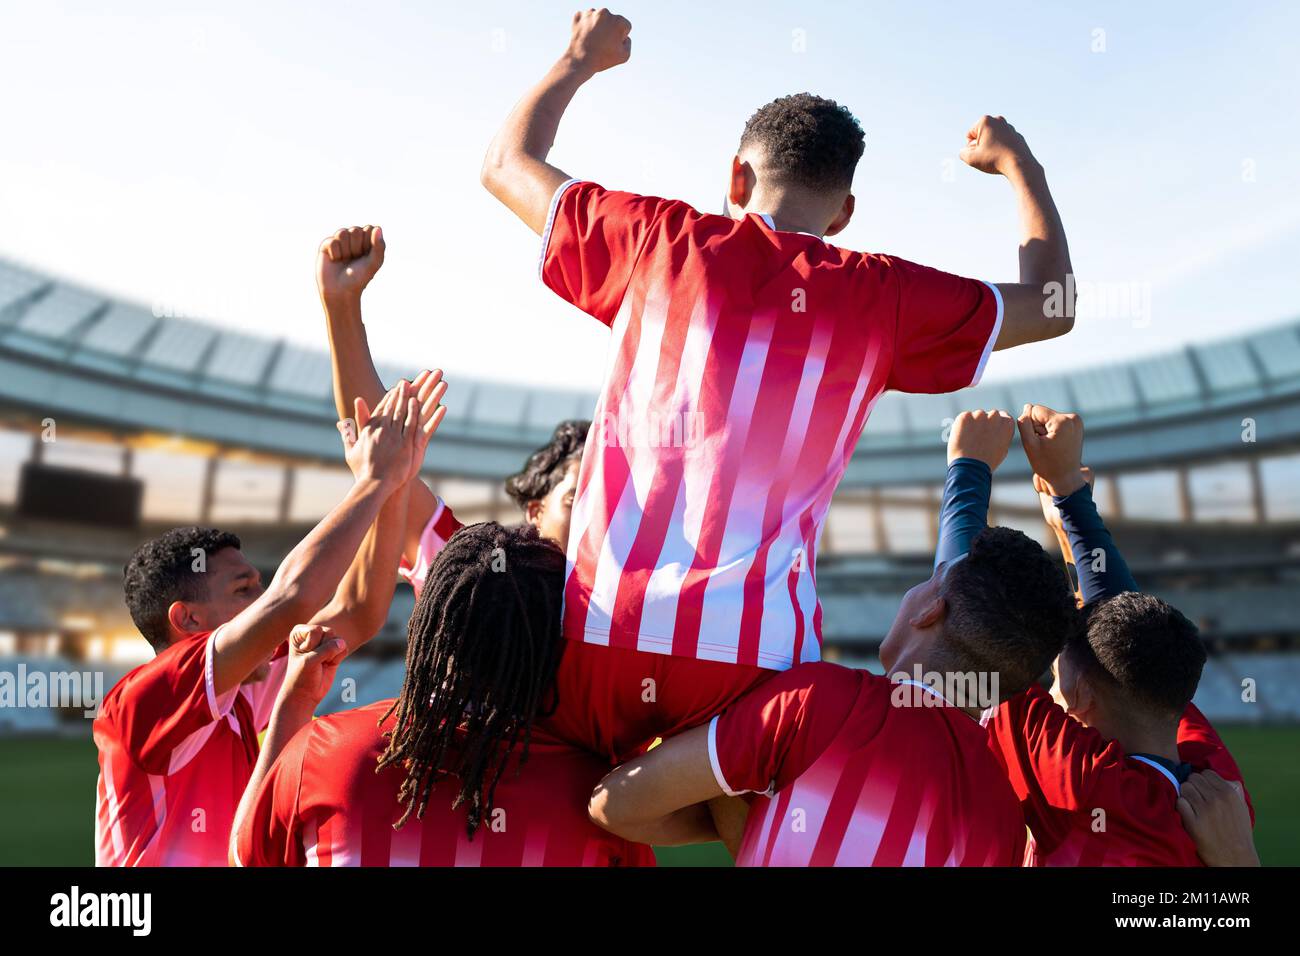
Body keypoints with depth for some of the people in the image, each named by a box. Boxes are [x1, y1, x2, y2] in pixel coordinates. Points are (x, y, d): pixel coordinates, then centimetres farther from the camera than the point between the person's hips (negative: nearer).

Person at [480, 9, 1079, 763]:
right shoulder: (881, 299, 4)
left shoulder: (660, 241, 5)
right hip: (751, 657, 0)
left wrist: (579, 60, 36)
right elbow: (1052, 306, 20)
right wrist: (1019, 163, 34)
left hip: (600, 631, 1)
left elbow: (506, 163, 21)